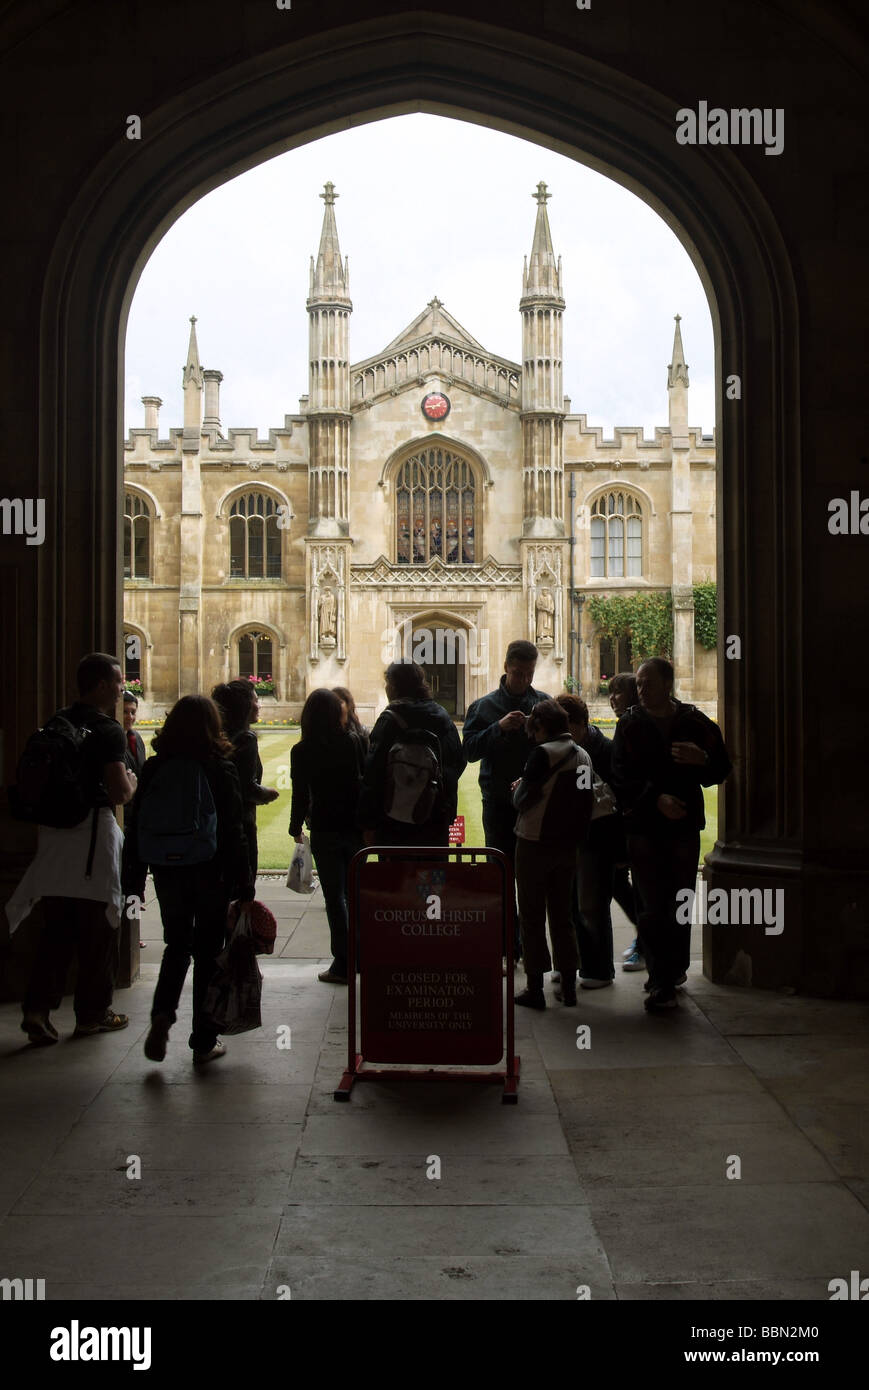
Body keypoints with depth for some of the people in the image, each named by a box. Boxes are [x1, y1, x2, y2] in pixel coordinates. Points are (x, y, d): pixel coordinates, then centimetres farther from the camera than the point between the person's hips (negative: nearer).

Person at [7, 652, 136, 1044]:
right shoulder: (107, 729, -14)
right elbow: (120, 793, -19)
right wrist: (132, 782, 1)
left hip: (54, 831, 6)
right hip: (93, 830, -6)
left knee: (57, 926, 12)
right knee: (97, 928, 6)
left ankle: (38, 1007, 2)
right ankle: (93, 1013, 16)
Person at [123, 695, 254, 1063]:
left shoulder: (154, 768, -1)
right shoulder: (221, 769, -10)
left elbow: (137, 825, 2)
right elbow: (234, 831, -10)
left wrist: (134, 877, 9)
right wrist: (243, 881, -5)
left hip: (168, 873, 3)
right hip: (211, 873, -2)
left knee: (177, 945, 19)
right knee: (207, 951, 8)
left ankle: (162, 1013, -4)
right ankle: (204, 1041, 13)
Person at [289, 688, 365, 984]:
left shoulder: (301, 751, -8)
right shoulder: (353, 741, -3)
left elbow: (300, 793, -4)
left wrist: (295, 827, 9)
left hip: (324, 830, -2)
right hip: (355, 827, 2)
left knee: (334, 897, 3)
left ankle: (342, 964, 5)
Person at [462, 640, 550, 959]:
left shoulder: (545, 703, 6)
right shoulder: (484, 706, 4)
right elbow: (469, 749, -4)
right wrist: (499, 728, -17)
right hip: (498, 802, 0)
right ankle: (509, 947, 12)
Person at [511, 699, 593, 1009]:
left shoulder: (543, 753, -15)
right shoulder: (583, 755, 6)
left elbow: (523, 800, -15)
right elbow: (587, 802, 10)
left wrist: (517, 789, 5)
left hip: (535, 844, -6)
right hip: (568, 845, 6)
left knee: (532, 916, 3)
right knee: (561, 914, 15)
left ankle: (535, 987, 6)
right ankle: (568, 985, 17)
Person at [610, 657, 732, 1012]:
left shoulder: (695, 723, 5)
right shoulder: (629, 725, 2)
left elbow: (720, 770, 9)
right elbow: (622, 779, -5)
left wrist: (703, 759, -14)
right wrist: (656, 799, -20)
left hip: (684, 826, 2)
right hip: (644, 828, -1)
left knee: (680, 909, 7)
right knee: (653, 909, -4)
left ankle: (665, 980, 21)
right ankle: (662, 981, 1)